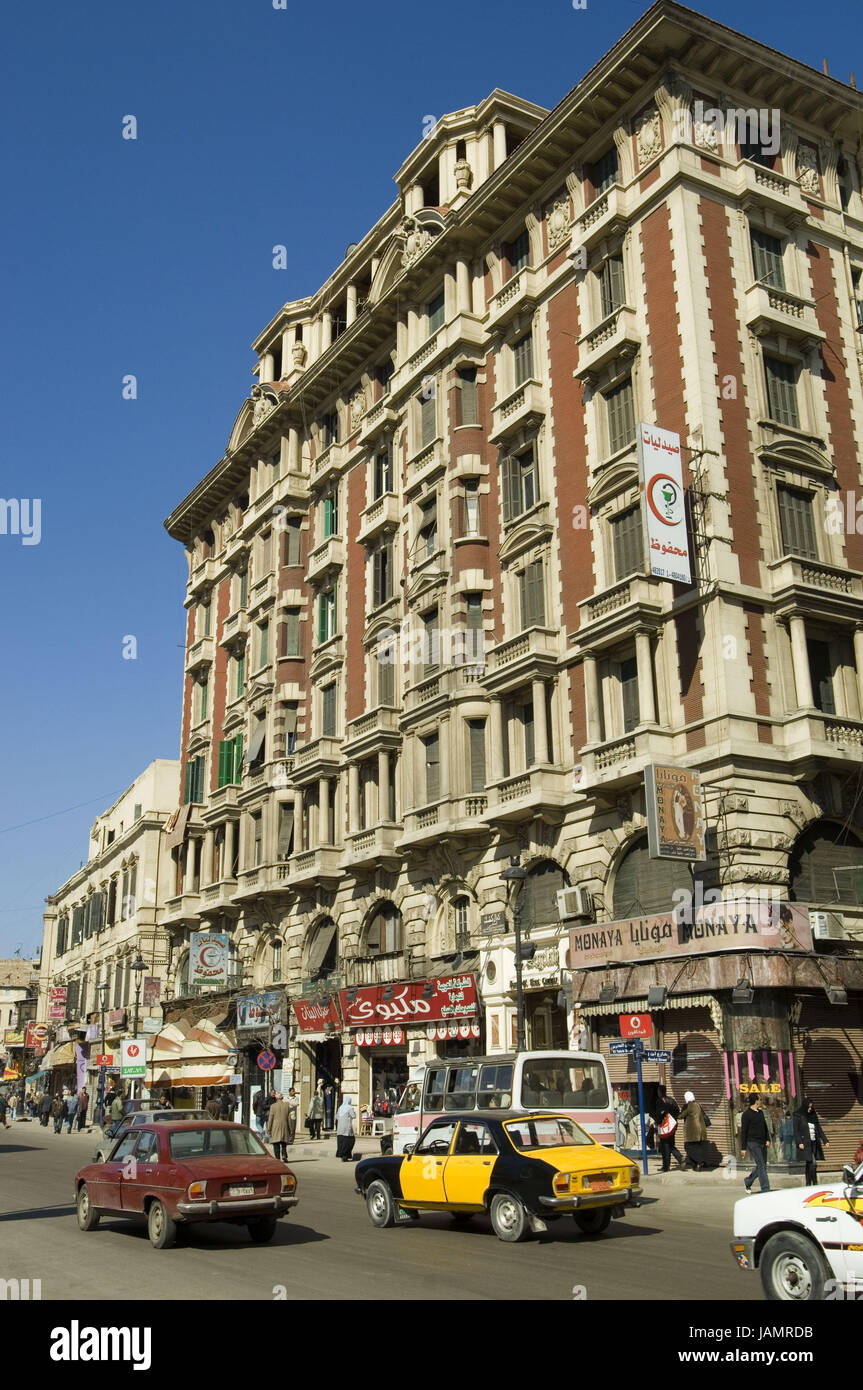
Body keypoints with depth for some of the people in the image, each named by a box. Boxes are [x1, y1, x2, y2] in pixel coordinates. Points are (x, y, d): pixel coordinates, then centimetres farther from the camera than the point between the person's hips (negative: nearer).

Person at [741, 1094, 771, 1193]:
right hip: (753, 1143, -7)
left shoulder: (761, 1112, 14)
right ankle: (765, 1190, -8)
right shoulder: (746, 1114, -8)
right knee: (761, 1166, -10)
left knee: (762, 1166, 10)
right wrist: (743, 1148, -9)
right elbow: (743, 1132, -8)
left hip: (762, 1143, 7)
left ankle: (748, 1182, 29)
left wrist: (768, 1139, 6)